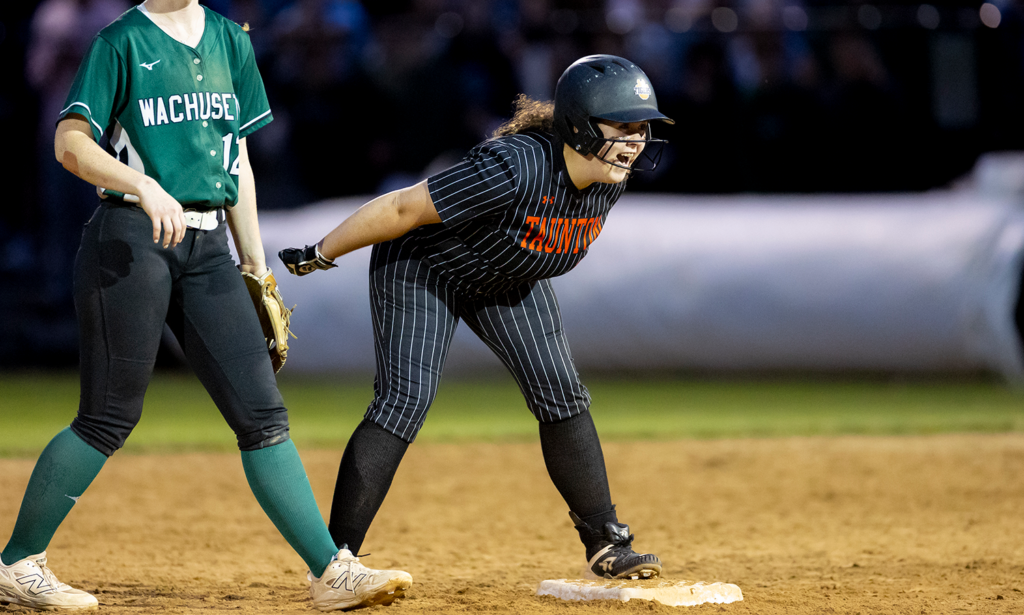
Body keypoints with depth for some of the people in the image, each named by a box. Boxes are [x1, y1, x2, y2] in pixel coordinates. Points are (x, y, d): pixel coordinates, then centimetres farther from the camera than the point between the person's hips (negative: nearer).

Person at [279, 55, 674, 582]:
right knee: (404, 401, -18)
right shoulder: (514, 167, -40)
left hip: (507, 279, 7)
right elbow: (403, 207, -31)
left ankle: (605, 543, 13)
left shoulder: (610, 177, -17)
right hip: (422, 266, -7)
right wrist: (320, 257, -22)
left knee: (562, 395, 2)